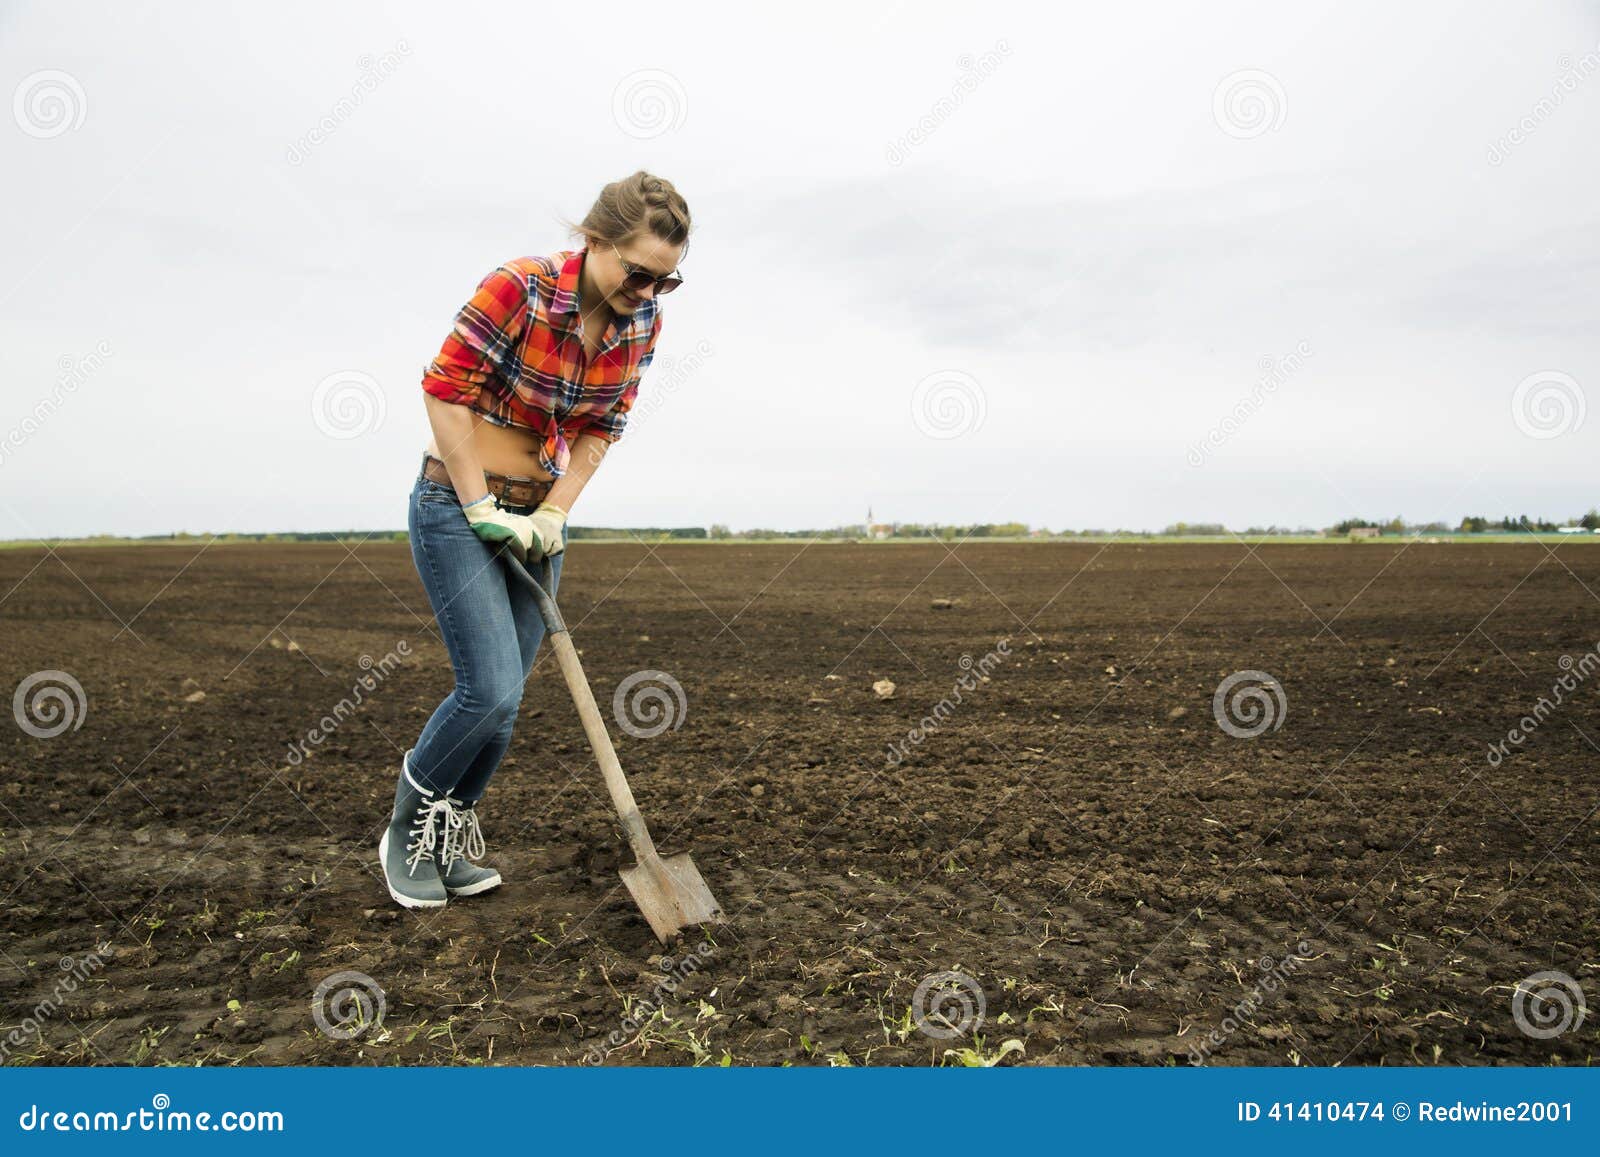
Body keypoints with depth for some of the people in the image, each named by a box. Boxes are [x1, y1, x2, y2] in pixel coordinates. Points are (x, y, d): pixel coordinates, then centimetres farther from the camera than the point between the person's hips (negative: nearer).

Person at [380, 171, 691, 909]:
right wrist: (482, 510, -16)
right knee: (492, 689, -12)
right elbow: (445, 389, -17)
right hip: (455, 502, -6)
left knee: (501, 698, 7)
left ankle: (449, 840, 26)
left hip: (538, 511, 6)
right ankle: (406, 828, 14)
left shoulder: (641, 322, -3)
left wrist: (553, 515, -6)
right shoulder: (519, 288, -20)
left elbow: (601, 428, 4)